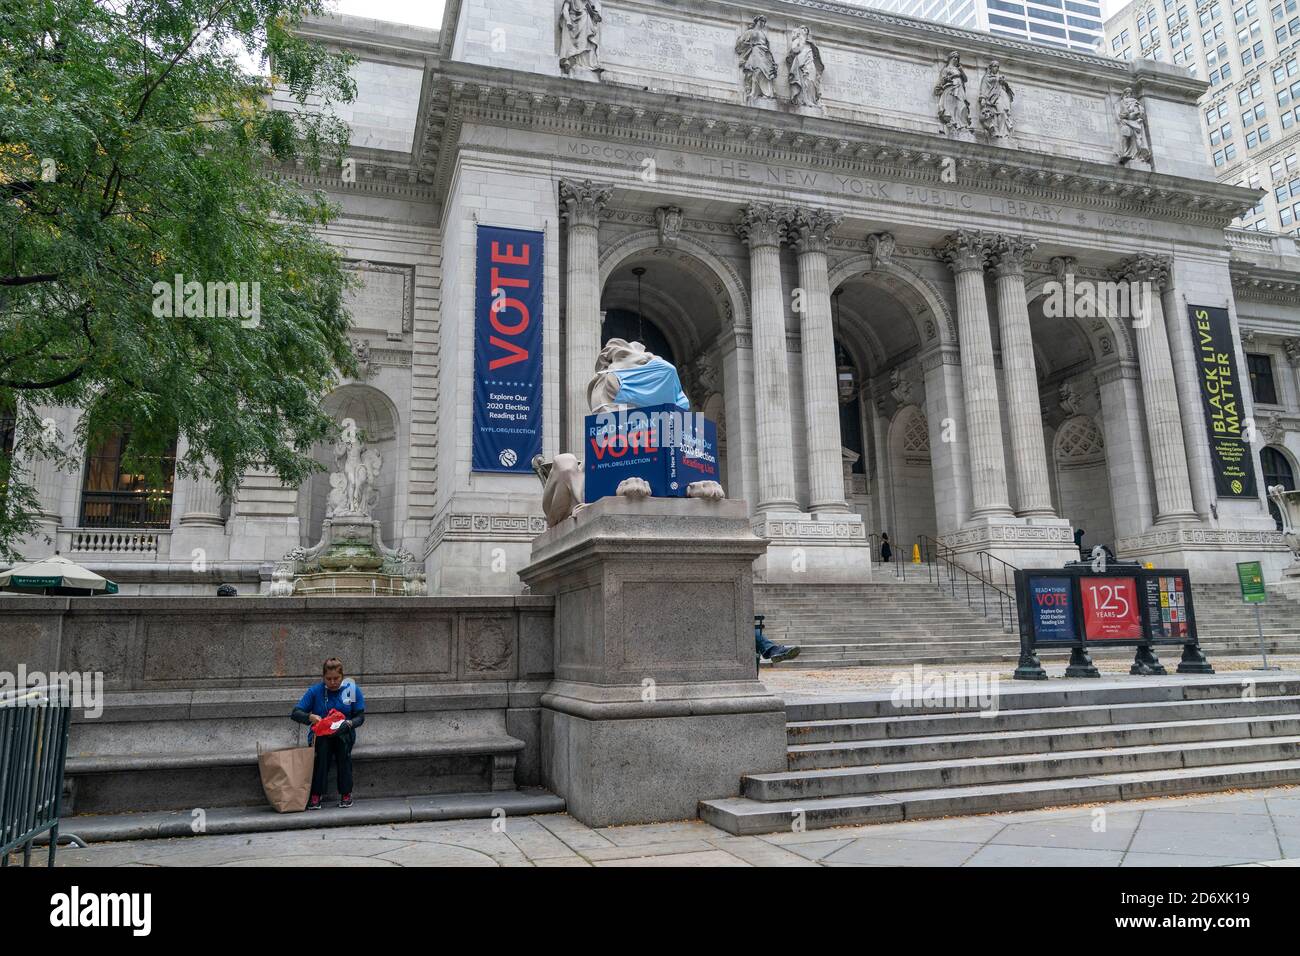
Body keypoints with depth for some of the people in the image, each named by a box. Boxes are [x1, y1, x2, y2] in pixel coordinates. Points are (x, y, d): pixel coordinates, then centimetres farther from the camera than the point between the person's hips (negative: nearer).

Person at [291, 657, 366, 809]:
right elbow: (295, 713, -5)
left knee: (342, 741, -34)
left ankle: (346, 793, -26)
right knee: (323, 746, -34)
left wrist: (348, 724, -22)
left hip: (343, 734, 0)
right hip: (319, 734, 0)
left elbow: (360, 717, 0)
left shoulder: (352, 690, 0)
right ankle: (316, 794, -30)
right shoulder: (314, 691, -1)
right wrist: (310, 717, -26)